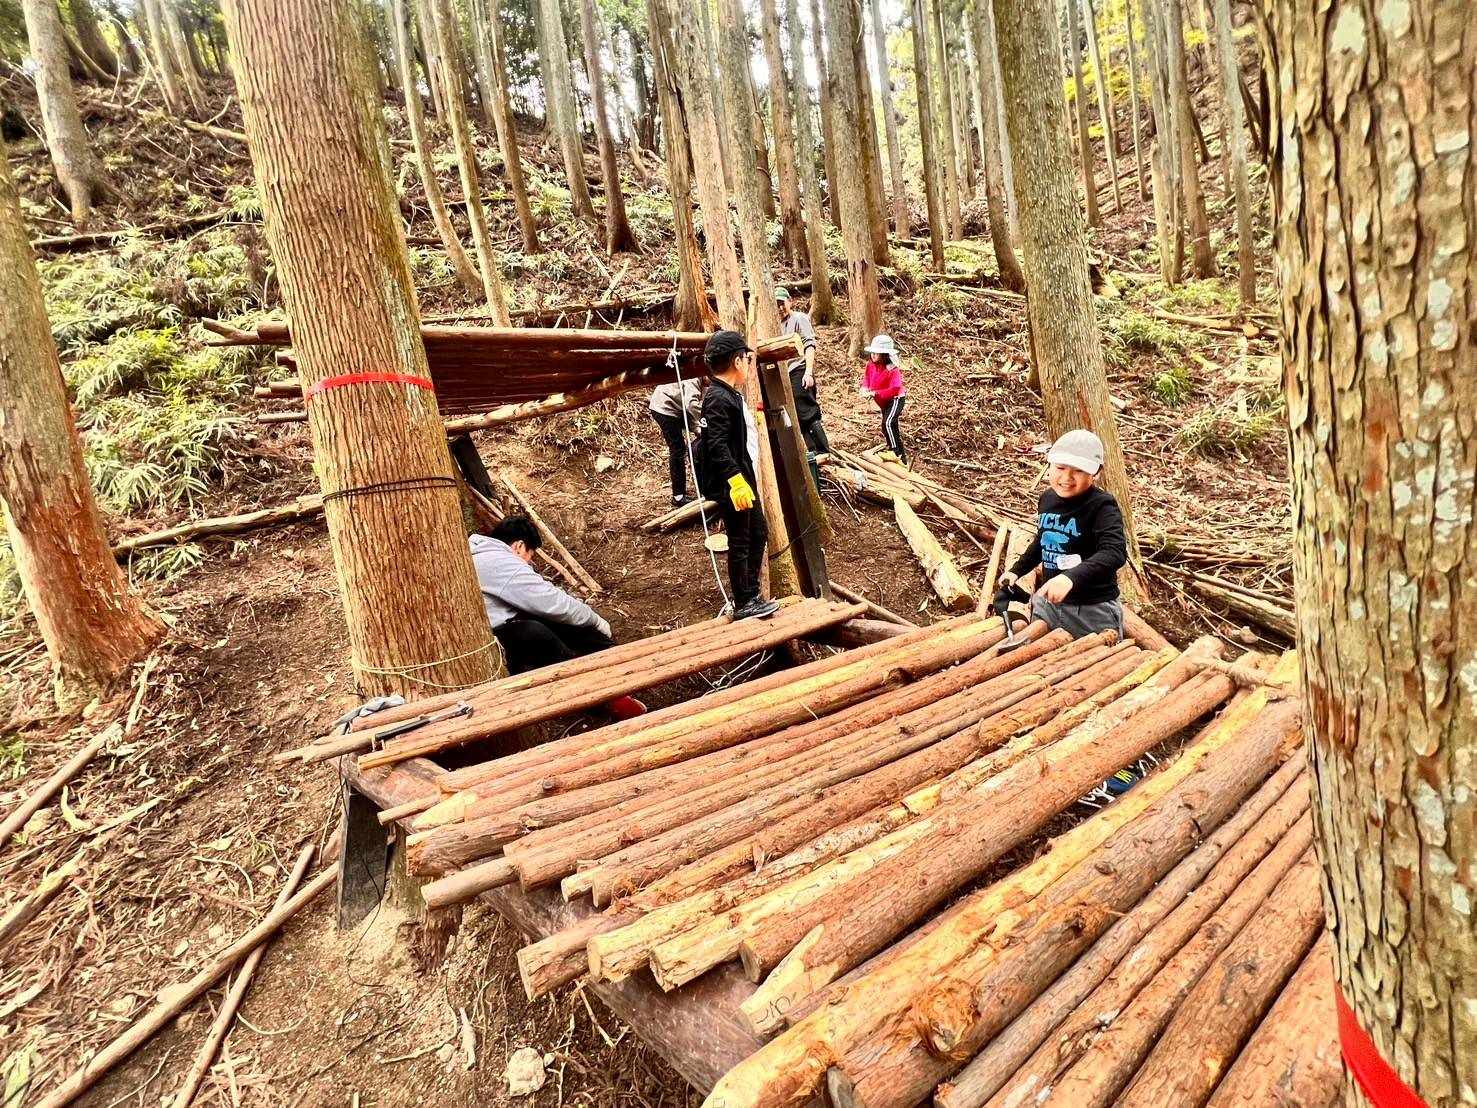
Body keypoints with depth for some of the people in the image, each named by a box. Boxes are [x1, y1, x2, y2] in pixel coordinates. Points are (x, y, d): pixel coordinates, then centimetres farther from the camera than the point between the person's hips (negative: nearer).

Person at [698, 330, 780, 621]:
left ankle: (752, 595, 30)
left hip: (744, 479, 11)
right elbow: (717, 445, -27)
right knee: (740, 543, 0)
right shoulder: (718, 398, -19)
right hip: (732, 486, -11)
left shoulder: (729, 394, 13)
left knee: (759, 533, 19)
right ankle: (743, 605, 12)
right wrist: (735, 480, -31)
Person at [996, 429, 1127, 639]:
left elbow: (1115, 553, -34)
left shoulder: (1102, 506, -19)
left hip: (1093, 610, -6)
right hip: (1047, 601, 6)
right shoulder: (1047, 498, 3)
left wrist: (1071, 577, -46)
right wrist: (1017, 570, 18)